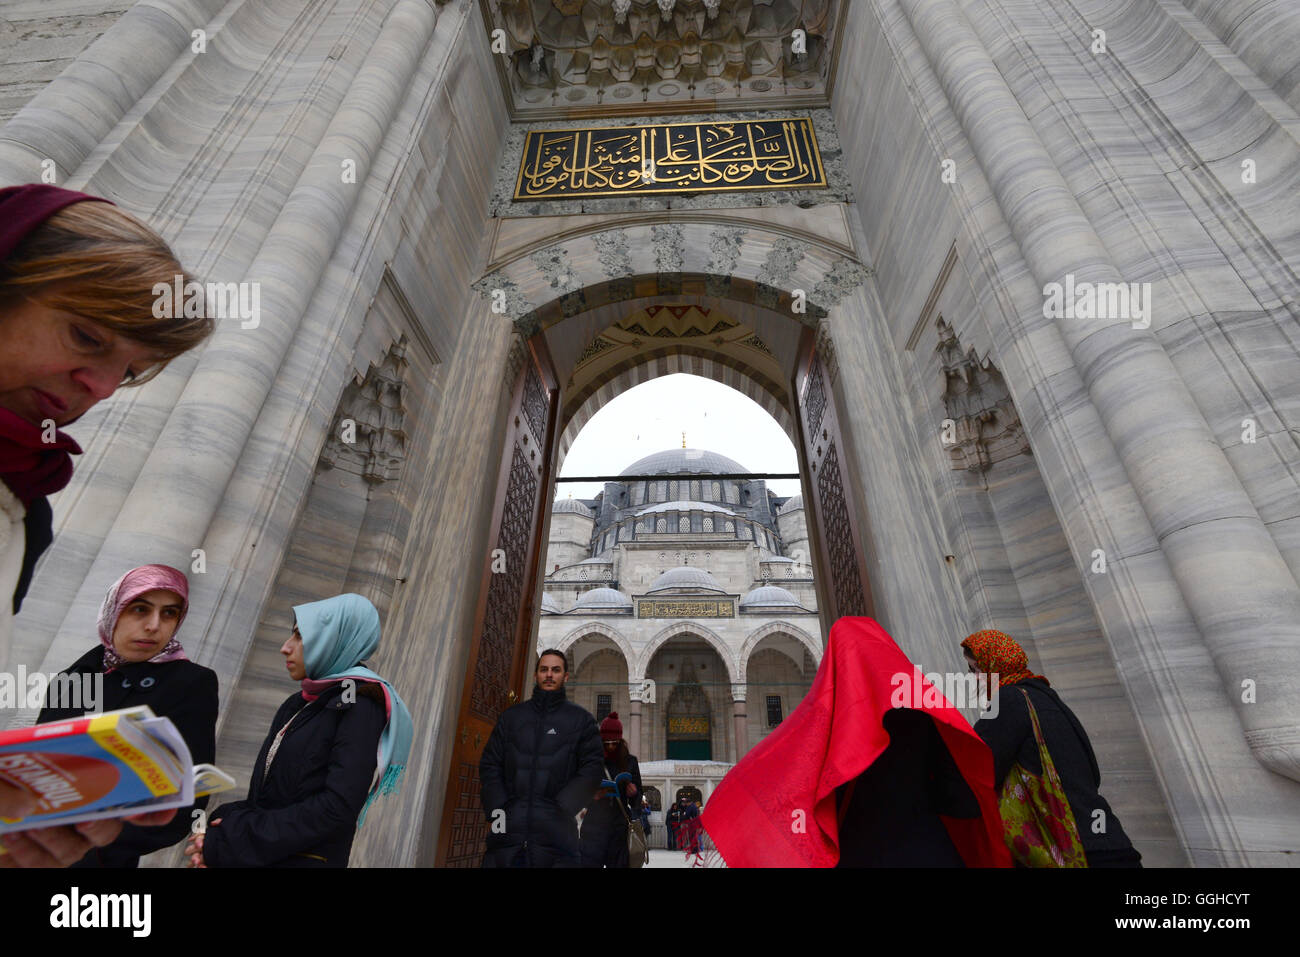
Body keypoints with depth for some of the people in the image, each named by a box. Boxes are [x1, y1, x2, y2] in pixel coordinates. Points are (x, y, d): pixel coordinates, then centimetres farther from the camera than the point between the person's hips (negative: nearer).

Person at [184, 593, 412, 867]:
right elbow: (269, 790, 8)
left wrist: (229, 843, -18)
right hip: (259, 857, 7)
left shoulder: (358, 704, -18)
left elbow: (339, 806, -23)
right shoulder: (299, 704, 8)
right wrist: (226, 821, -11)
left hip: (304, 858, -7)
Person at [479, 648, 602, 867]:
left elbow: (591, 770, 1)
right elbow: (490, 765, 12)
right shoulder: (511, 716, 16)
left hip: (556, 832, -2)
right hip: (506, 831, 2)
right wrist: (496, 811, -2)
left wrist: (560, 812, -10)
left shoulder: (581, 719, 8)